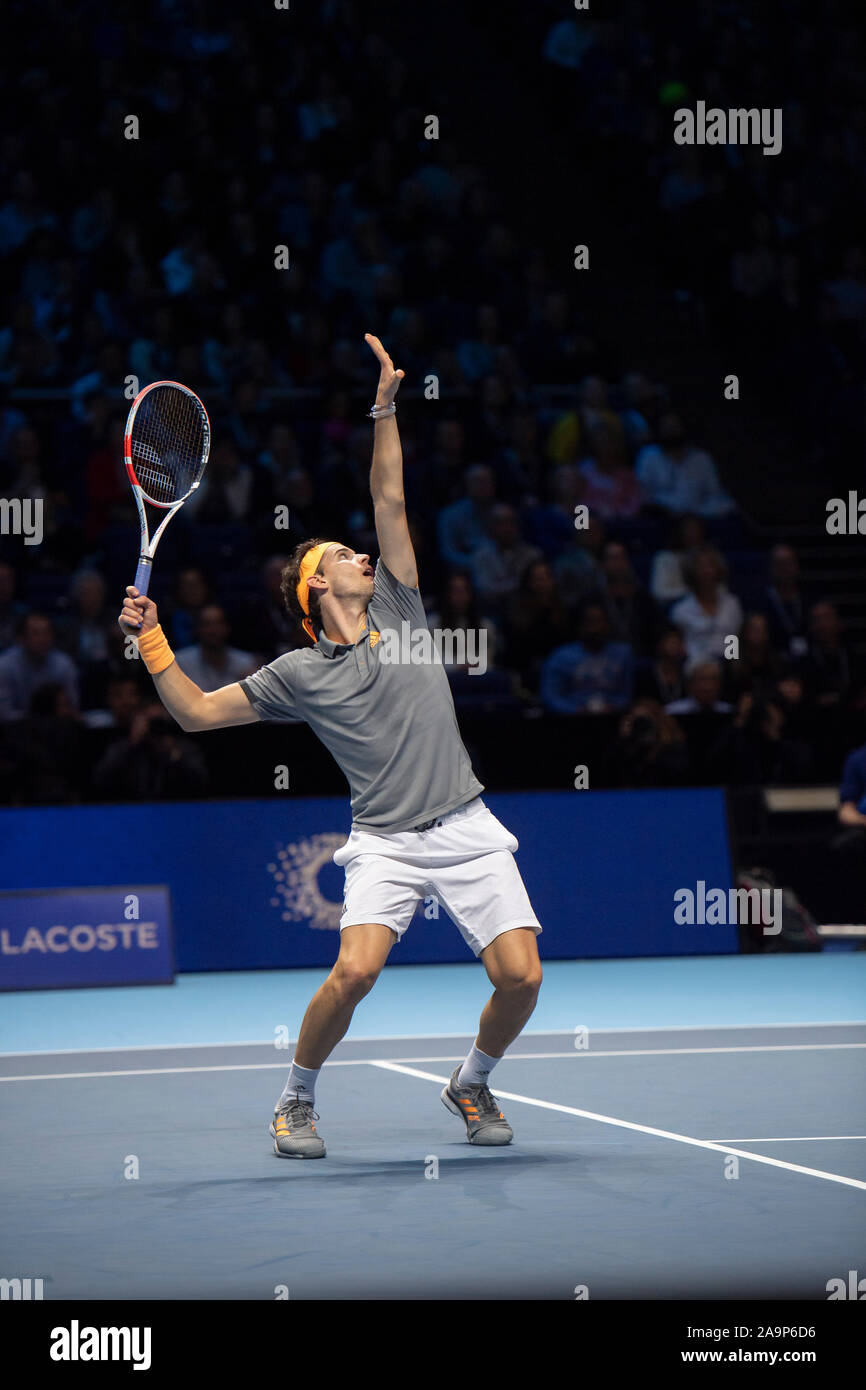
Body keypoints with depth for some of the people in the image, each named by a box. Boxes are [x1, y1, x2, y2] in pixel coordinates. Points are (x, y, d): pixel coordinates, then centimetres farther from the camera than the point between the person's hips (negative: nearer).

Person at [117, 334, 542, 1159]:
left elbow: (389, 500, 9)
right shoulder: (300, 675, 7)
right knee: (355, 970, -23)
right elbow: (195, 712, 8)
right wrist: (151, 638, -1)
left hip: (466, 829, 2)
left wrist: (385, 410, 2)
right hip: (386, 841, -2)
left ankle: (471, 1084, 18)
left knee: (519, 976, -12)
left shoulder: (397, 609, 13)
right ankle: (296, 1102, 3)